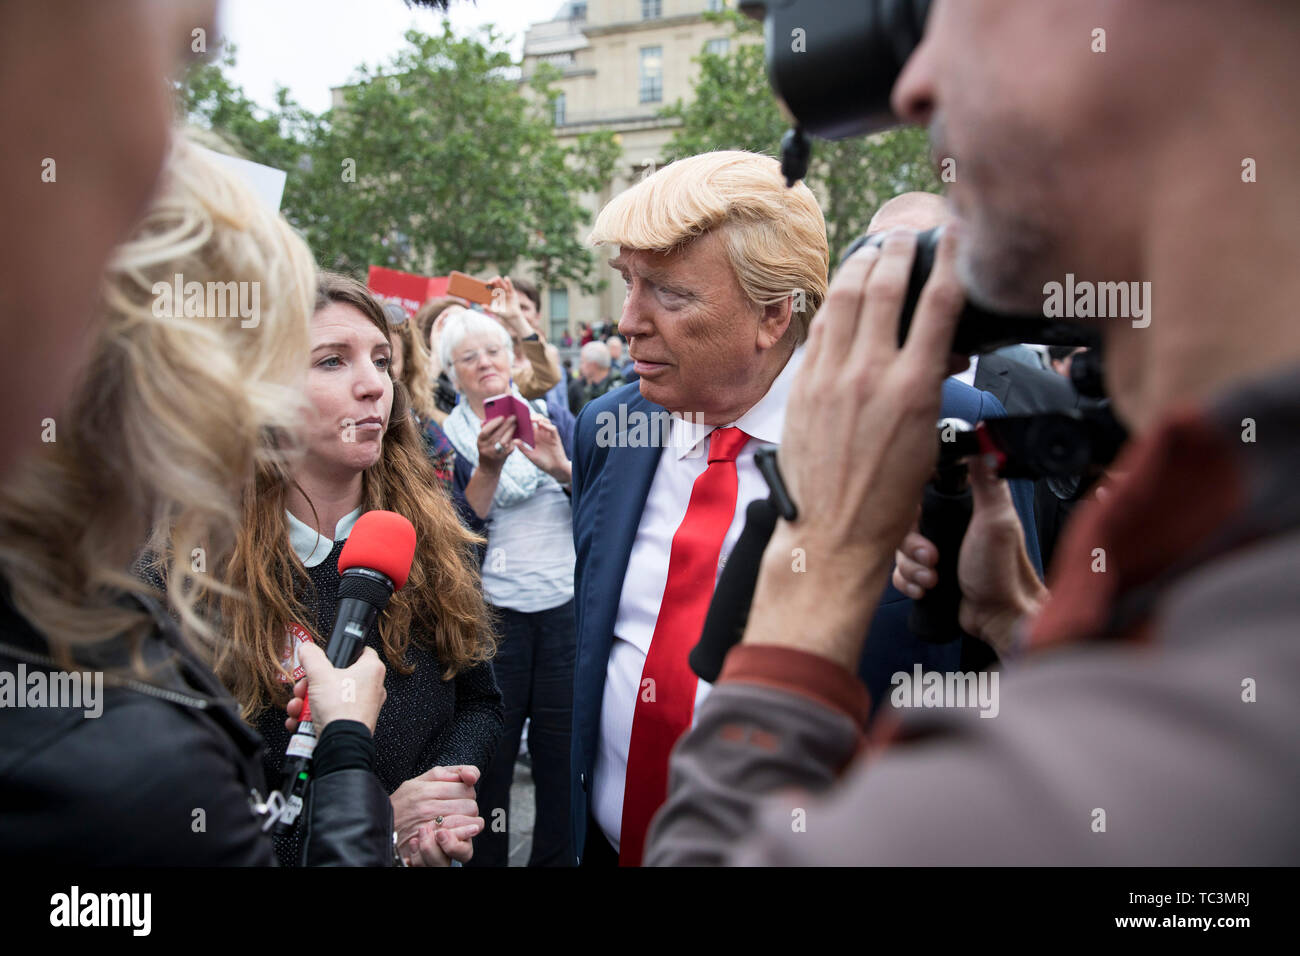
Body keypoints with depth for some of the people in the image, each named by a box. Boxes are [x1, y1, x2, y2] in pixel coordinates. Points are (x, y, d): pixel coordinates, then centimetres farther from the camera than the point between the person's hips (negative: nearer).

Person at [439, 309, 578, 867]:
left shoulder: (550, 418, 8)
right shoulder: (444, 438, 2)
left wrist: (560, 467, -19)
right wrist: (489, 468, -21)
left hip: (565, 607, 2)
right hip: (492, 616, -2)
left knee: (562, 748, 9)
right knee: (490, 753, 8)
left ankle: (557, 856, 26)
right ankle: (485, 859, 26)